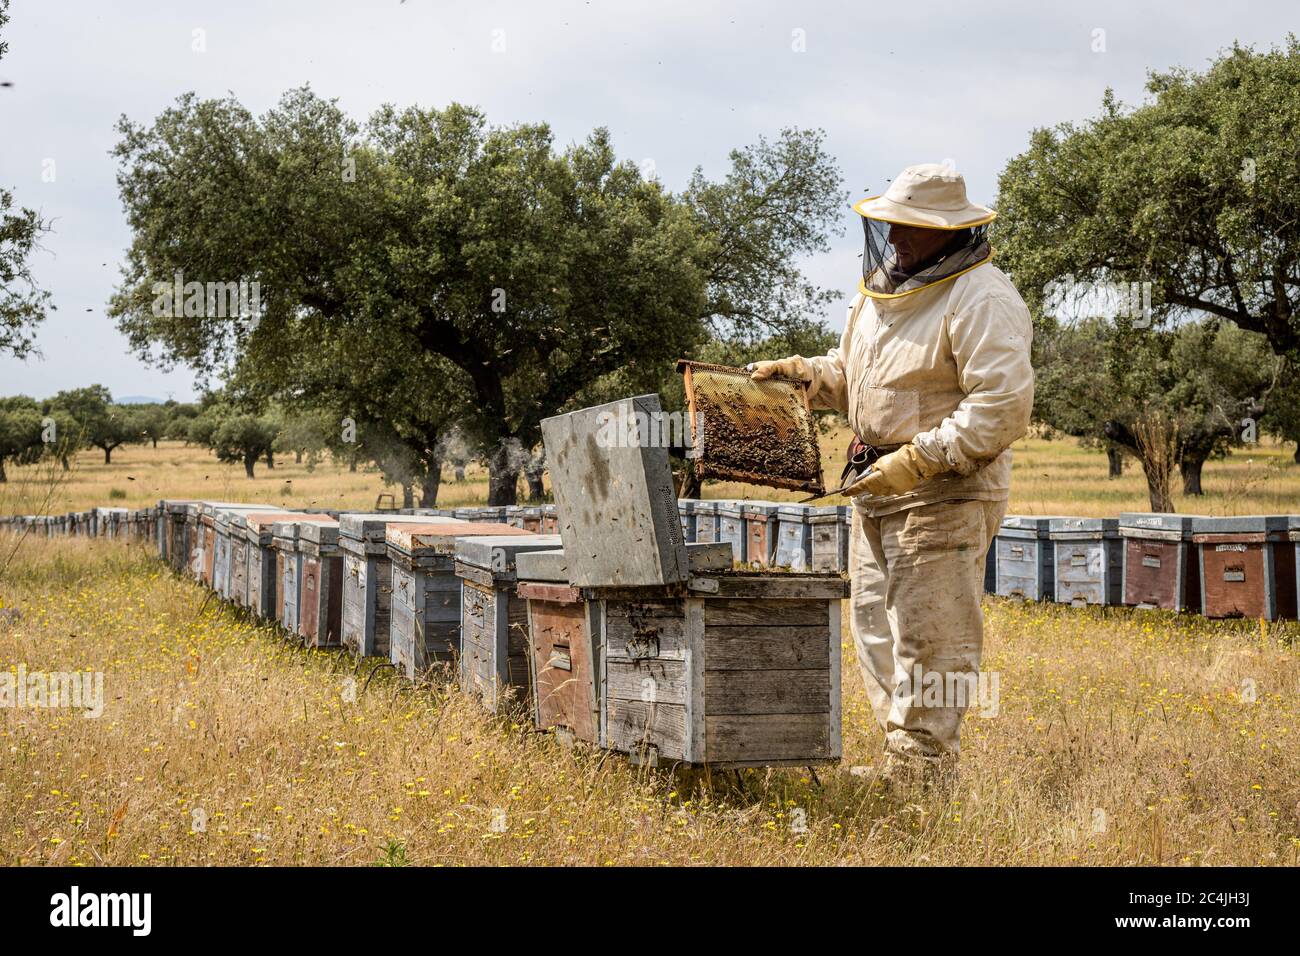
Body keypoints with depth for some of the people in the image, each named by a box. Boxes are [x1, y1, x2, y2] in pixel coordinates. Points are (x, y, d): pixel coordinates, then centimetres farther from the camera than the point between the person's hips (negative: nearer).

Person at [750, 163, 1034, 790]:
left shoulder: (982, 300, -15)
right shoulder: (881, 289, 13)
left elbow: (1004, 406, -23)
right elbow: (849, 376, 27)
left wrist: (918, 459, -25)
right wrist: (796, 372, 7)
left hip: (946, 495, -9)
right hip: (877, 489, 9)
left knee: (929, 640, -7)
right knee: (874, 629, 13)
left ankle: (918, 778, -2)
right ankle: (904, 751, 22)